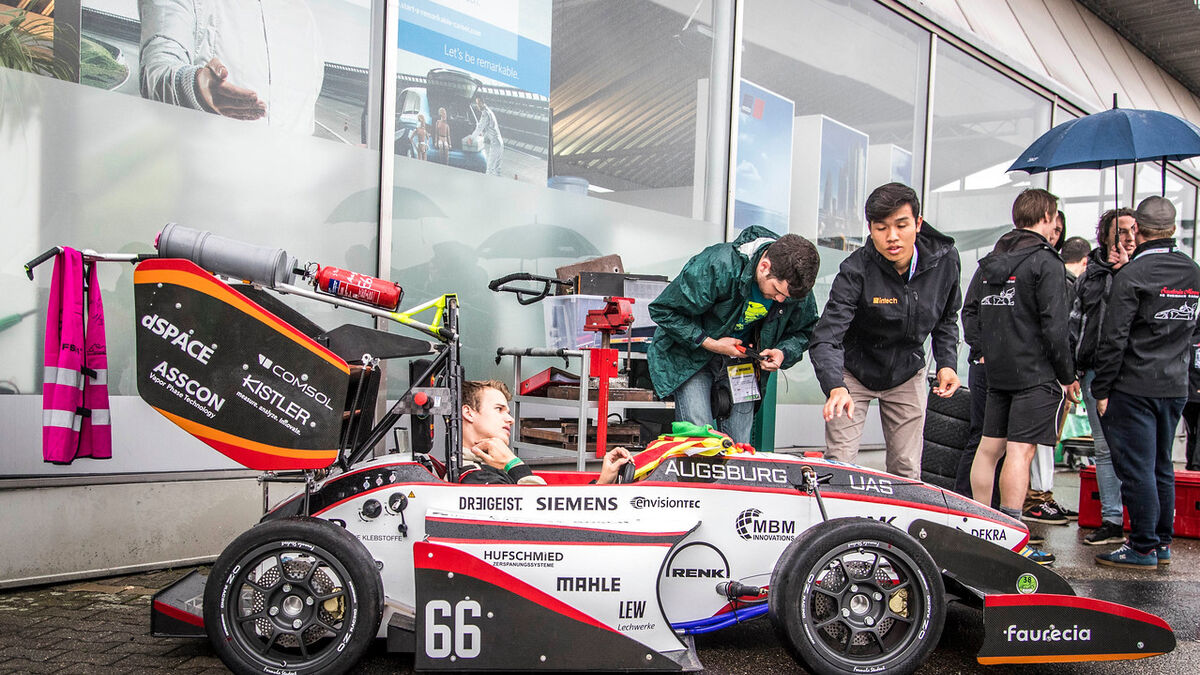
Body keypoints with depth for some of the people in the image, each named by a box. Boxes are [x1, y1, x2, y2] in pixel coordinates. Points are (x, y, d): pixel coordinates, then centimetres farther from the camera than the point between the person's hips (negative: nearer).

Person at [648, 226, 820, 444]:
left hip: (741, 360, 5)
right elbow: (663, 310, -21)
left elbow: (802, 331, 6)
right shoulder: (717, 266, -31)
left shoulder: (793, 283, -14)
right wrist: (710, 344, -23)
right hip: (692, 356, -4)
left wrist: (783, 352, -16)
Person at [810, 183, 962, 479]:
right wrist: (835, 387, -50)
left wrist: (946, 363, -7)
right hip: (854, 373, -3)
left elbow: (947, 318, 7)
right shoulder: (856, 270, -26)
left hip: (908, 374, 3)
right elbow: (826, 338, -34)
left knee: (907, 472, 6)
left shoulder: (945, 258, -12)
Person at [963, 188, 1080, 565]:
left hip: (997, 374, 7)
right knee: (1020, 451, -8)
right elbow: (1053, 326, -14)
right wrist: (1068, 375, -5)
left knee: (989, 446, 12)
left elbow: (970, 314, 14)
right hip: (1036, 373, -7)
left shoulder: (989, 262, 12)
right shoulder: (1046, 263, -10)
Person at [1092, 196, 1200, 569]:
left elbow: (1114, 339, -14)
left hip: (1134, 387, -7)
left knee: (1136, 469, -2)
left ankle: (1143, 548, 3)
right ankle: (1162, 542, 23)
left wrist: (1102, 390, -9)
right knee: (1162, 467, 16)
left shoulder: (1131, 275, -13)